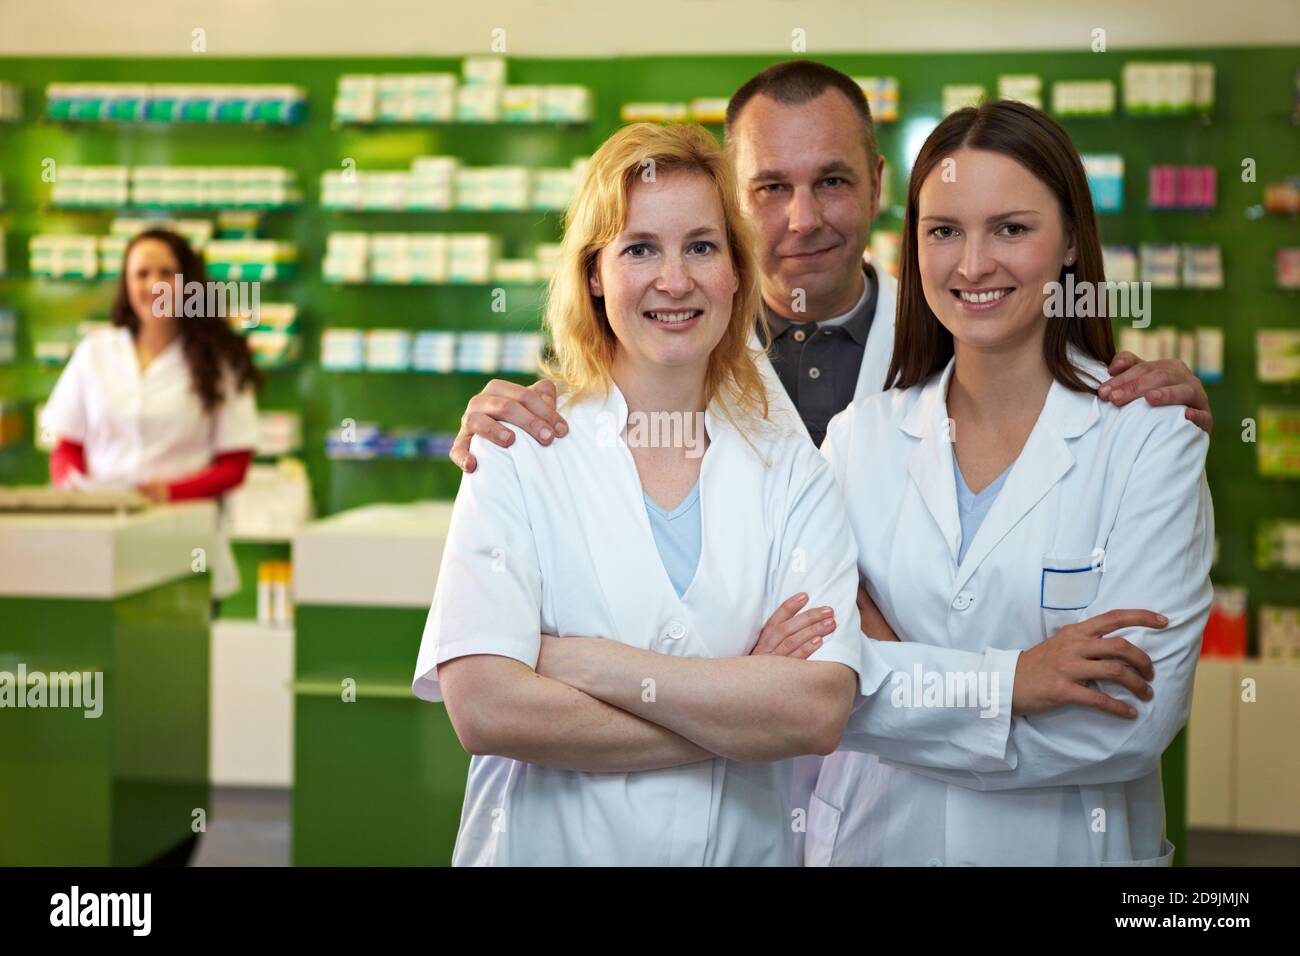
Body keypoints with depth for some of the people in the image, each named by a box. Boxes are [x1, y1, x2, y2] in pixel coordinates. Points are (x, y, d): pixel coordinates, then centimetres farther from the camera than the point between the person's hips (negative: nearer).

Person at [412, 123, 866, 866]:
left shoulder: (792, 470, -3)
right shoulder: (519, 454, -9)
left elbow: (821, 714, -15)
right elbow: (484, 708, -20)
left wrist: (588, 662, -19)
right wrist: (742, 718, -16)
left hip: (746, 845, 2)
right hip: (548, 844, -2)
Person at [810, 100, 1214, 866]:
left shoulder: (1152, 437, -11)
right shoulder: (860, 436, -3)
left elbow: (1134, 723, -18)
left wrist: (890, 672, -17)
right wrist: (1008, 681, -23)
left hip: (1069, 842, -2)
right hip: (871, 839, 2)